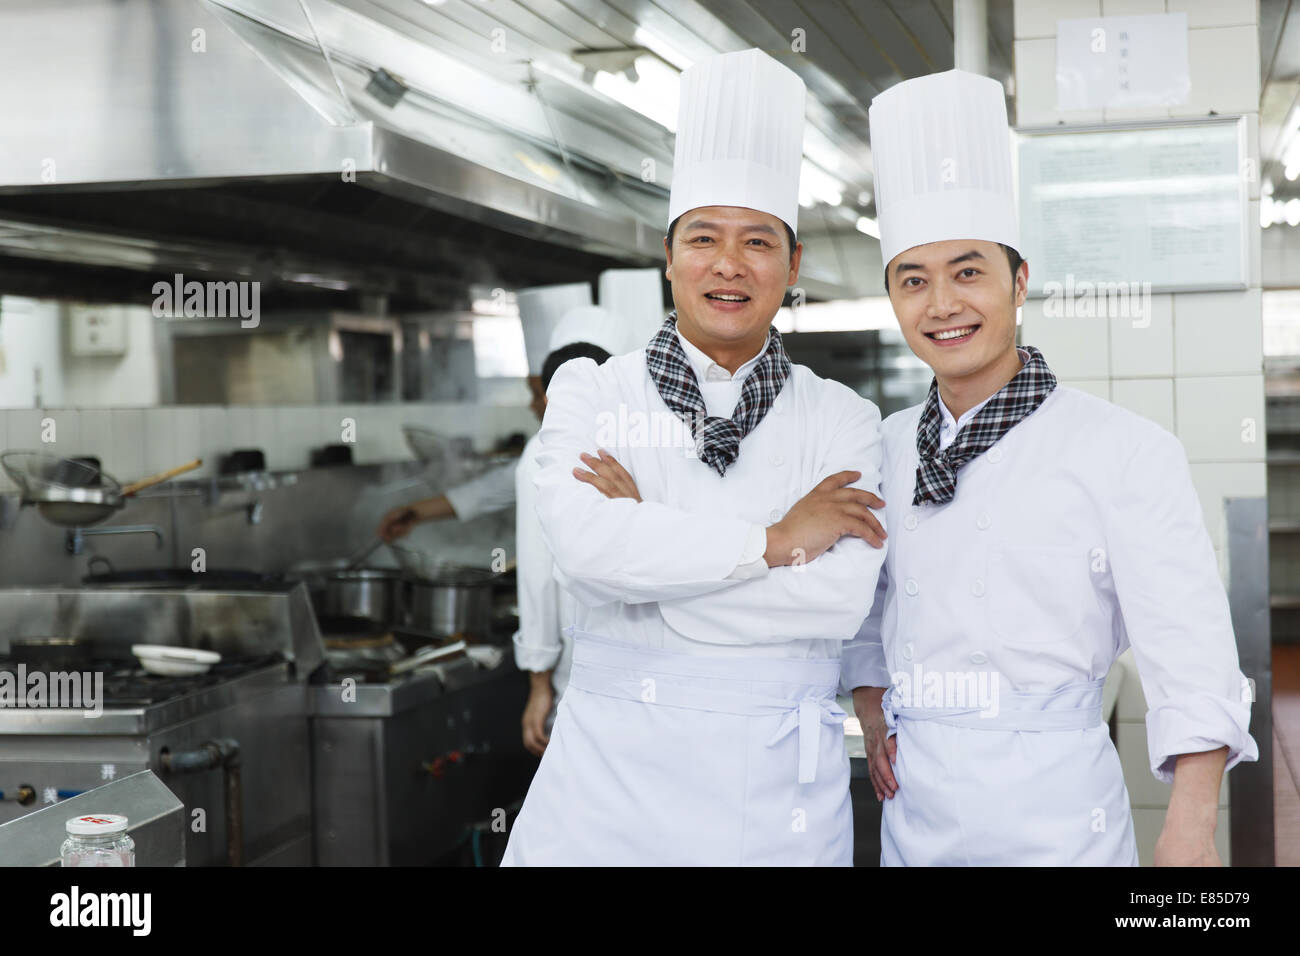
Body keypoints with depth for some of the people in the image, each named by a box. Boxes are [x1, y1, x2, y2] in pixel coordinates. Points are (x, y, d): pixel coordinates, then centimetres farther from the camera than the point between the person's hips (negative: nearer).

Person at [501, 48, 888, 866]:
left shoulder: (845, 421, 3)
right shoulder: (591, 392, 4)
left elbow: (844, 598, -13)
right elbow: (585, 547, -15)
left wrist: (649, 546, -13)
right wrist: (775, 540, -13)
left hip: (777, 784, 0)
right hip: (614, 768, 0)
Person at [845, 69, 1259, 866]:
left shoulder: (1123, 450, -9)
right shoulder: (890, 447, 7)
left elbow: (1190, 658, -13)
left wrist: (1190, 832, -21)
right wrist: (873, 716, 6)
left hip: (1052, 806, -5)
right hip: (914, 804, 5)